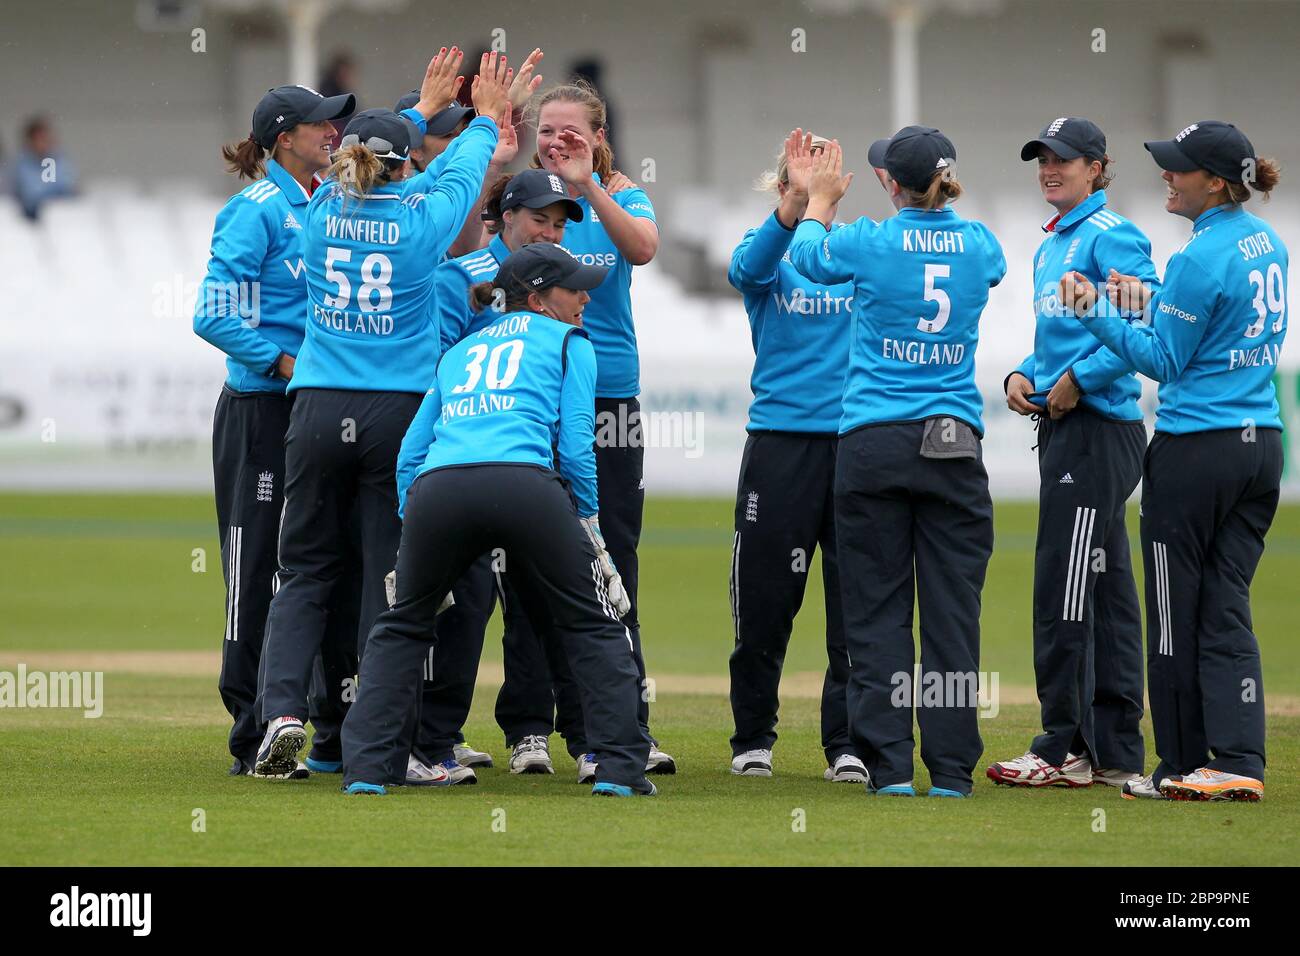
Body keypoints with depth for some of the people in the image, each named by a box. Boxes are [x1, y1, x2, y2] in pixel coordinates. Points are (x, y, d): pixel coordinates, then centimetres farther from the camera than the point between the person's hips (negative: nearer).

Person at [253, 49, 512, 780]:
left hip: (318, 411, 2)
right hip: (398, 413, -2)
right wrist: (487, 118, 37)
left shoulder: (324, 211, 3)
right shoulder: (420, 220, -5)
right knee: (392, 577, 2)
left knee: (305, 570, 10)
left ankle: (283, 711, -9)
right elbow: (463, 172, 16)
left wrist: (426, 107, 40)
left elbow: (367, 165, 25)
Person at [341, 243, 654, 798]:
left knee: (401, 628, 23)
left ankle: (365, 768, 11)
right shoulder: (567, 342, 19)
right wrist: (591, 533, 17)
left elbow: (410, 454, 28)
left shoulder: (459, 353, 33)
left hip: (438, 486, 4)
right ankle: (619, 767, 5)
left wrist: (414, 541, 32)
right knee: (593, 626, 13)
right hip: (525, 482, -4)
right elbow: (575, 448, 8)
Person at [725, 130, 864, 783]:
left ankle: (847, 745, 7)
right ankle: (753, 741, 19)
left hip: (854, 442, 1)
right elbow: (748, 267, -21)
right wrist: (794, 205, -39)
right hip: (780, 443, -1)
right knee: (764, 602, 4)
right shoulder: (769, 252, 2)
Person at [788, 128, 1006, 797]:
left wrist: (820, 200, 35)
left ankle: (889, 766, -1)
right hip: (956, 446, 2)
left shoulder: (867, 243, -6)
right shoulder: (979, 246, 2)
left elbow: (807, 255, 16)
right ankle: (950, 768, 2)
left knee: (877, 609, 3)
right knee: (951, 608, 4)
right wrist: (940, 198, 43)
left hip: (875, 442, -2)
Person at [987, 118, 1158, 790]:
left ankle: (1064, 748, -7)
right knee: (1105, 589, 11)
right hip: (1064, 427, 10)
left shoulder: (1111, 236, -11)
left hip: (1099, 427, -10)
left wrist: (1078, 379, -20)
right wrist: (1024, 375, 9)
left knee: (1064, 588, -10)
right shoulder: (1051, 246, 19)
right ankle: (1116, 753, 14)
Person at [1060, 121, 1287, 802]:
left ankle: (1184, 765, 11)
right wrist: (1151, 302, 17)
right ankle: (1240, 763, -2)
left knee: (1176, 613, 4)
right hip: (1260, 446, 8)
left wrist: (1097, 314, -8)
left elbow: (1164, 362, -11)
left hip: (1194, 451, -8)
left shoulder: (1200, 259, -17)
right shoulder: (1267, 244, 9)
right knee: (1227, 607, 7)